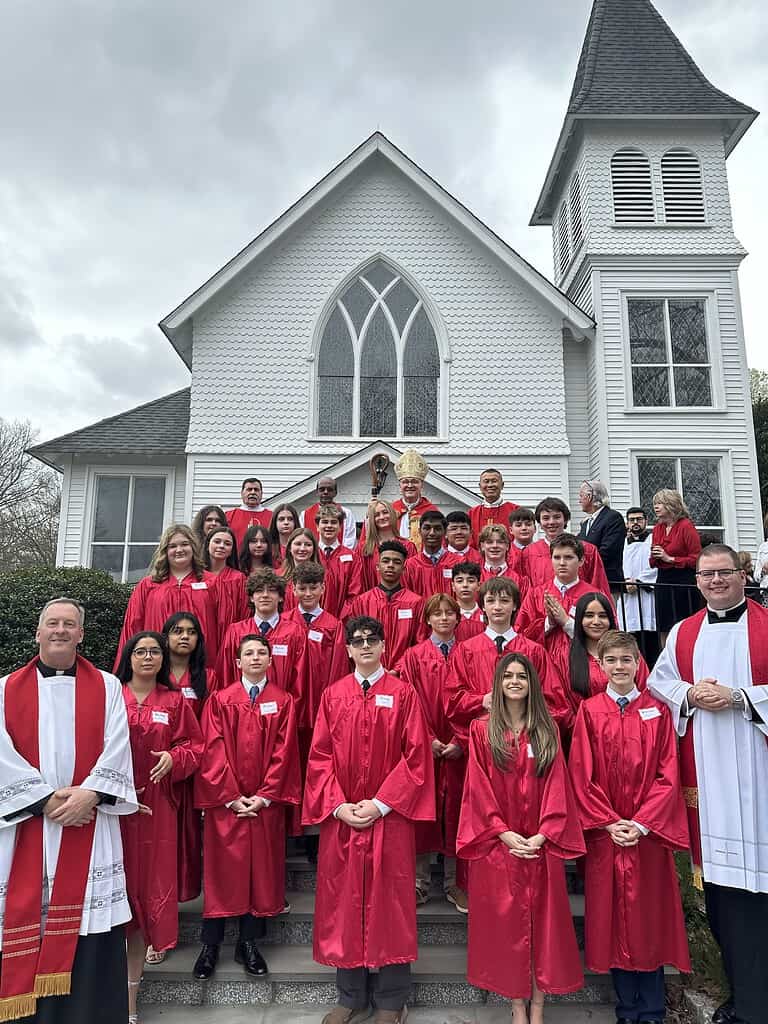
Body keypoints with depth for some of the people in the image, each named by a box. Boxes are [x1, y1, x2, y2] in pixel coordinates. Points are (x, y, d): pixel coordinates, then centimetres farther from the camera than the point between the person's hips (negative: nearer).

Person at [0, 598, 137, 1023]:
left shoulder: (107, 687, 6)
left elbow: (117, 748, -1)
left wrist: (89, 794, -15)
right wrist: (46, 798, -11)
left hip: (89, 822, 0)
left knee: (88, 923, 2)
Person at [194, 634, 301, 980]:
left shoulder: (283, 702, 2)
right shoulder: (220, 700, 1)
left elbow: (283, 752, -2)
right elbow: (214, 750, -4)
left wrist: (264, 796, -9)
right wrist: (231, 796, -11)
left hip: (267, 802, 1)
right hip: (225, 801, -1)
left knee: (262, 868, 6)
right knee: (222, 869, 4)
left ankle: (249, 942, 20)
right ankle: (210, 945, 17)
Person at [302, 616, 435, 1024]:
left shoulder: (403, 694, -3)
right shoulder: (333, 695, 4)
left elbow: (417, 756, -7)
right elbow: (320, 756, 3)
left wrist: (380, 803, -12)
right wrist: (337, 805, -8)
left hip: (389, 817, -2)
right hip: (341, 817, 2)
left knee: (389, 903, 6)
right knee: (343, 901, 10)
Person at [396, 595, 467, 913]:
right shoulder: (414, 656, 3)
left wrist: (460, 741, -9)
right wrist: (429, 739, -11)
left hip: (458, 748, 1)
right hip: (423, 745, -1)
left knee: (455, 811, 6)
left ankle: (454, 883, 18)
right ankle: (420, 882, 16)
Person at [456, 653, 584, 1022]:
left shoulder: (547, 729, 4)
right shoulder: (481, 729, -1)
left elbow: (556, 784, -1)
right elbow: (478, 787, -4)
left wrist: (543, 834, -11)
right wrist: (503, 833, -12)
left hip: (541, 843, 1)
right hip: (498, 843, -1)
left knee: (543, 919, 6)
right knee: (505, 921, 5)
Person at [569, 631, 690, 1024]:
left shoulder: (658, 710, 1)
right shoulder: (589, 711, -1)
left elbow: (668, 773, -2)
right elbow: (581, 775, -3)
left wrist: (641, 823, -11)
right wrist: (610, 822, -10)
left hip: (649, 831, 0)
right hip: (605, 832, 0)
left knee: (650, 915, 6)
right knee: (614, 917, 7)